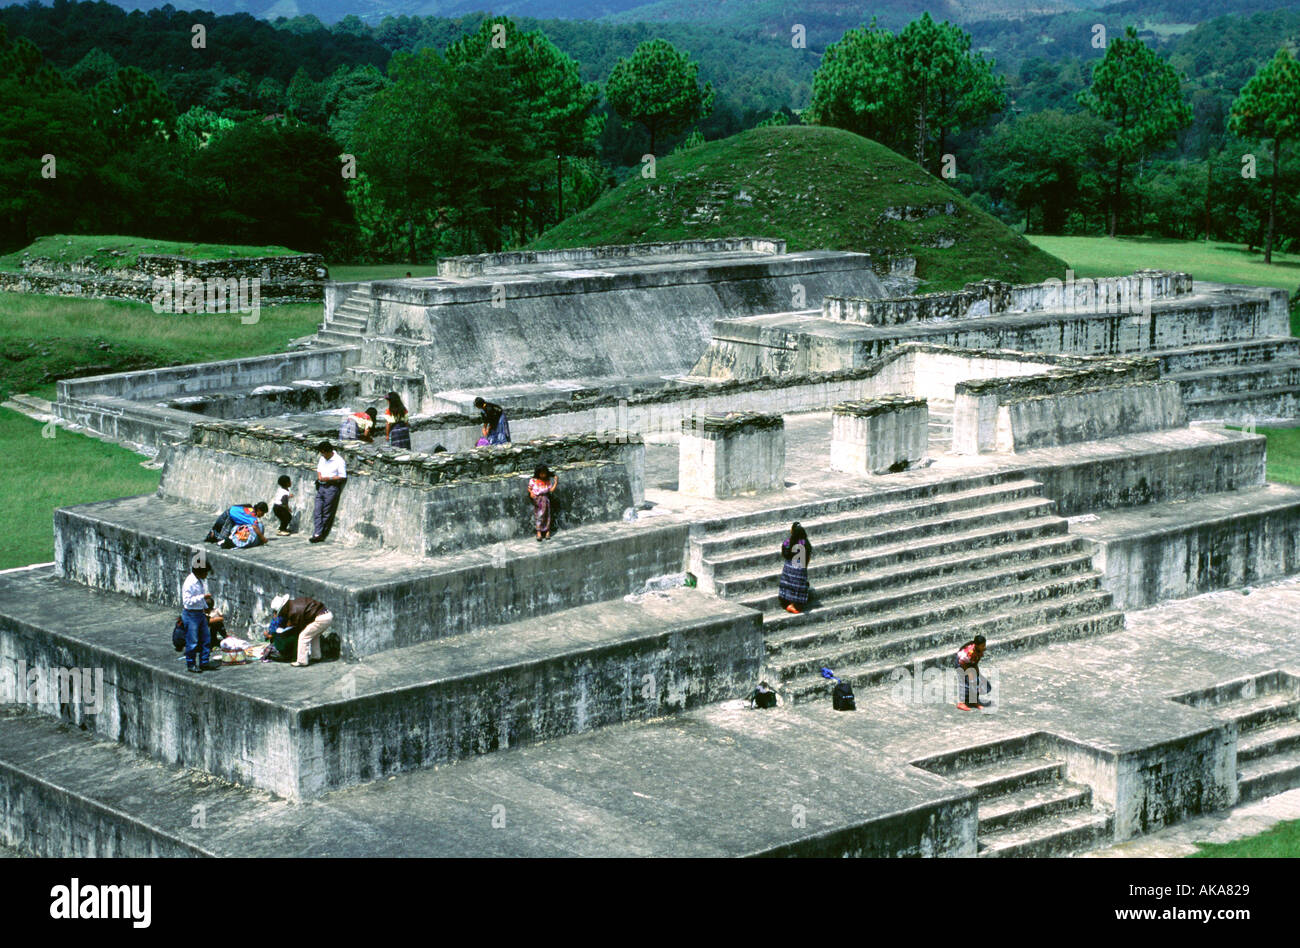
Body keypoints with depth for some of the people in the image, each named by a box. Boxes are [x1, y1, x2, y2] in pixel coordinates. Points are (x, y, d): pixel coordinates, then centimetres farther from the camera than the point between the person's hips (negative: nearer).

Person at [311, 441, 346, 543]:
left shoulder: (339, 461, -11)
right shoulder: (322, 459, 12)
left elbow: (343, 477, -13)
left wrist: (329, 478, -19)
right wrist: (319, 475, 1)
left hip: (332, 488, -7)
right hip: (321, 487, 7)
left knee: (327, 513, -2)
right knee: (317, 511, -4)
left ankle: (322, 536, 4)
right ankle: (317, 534, -8)